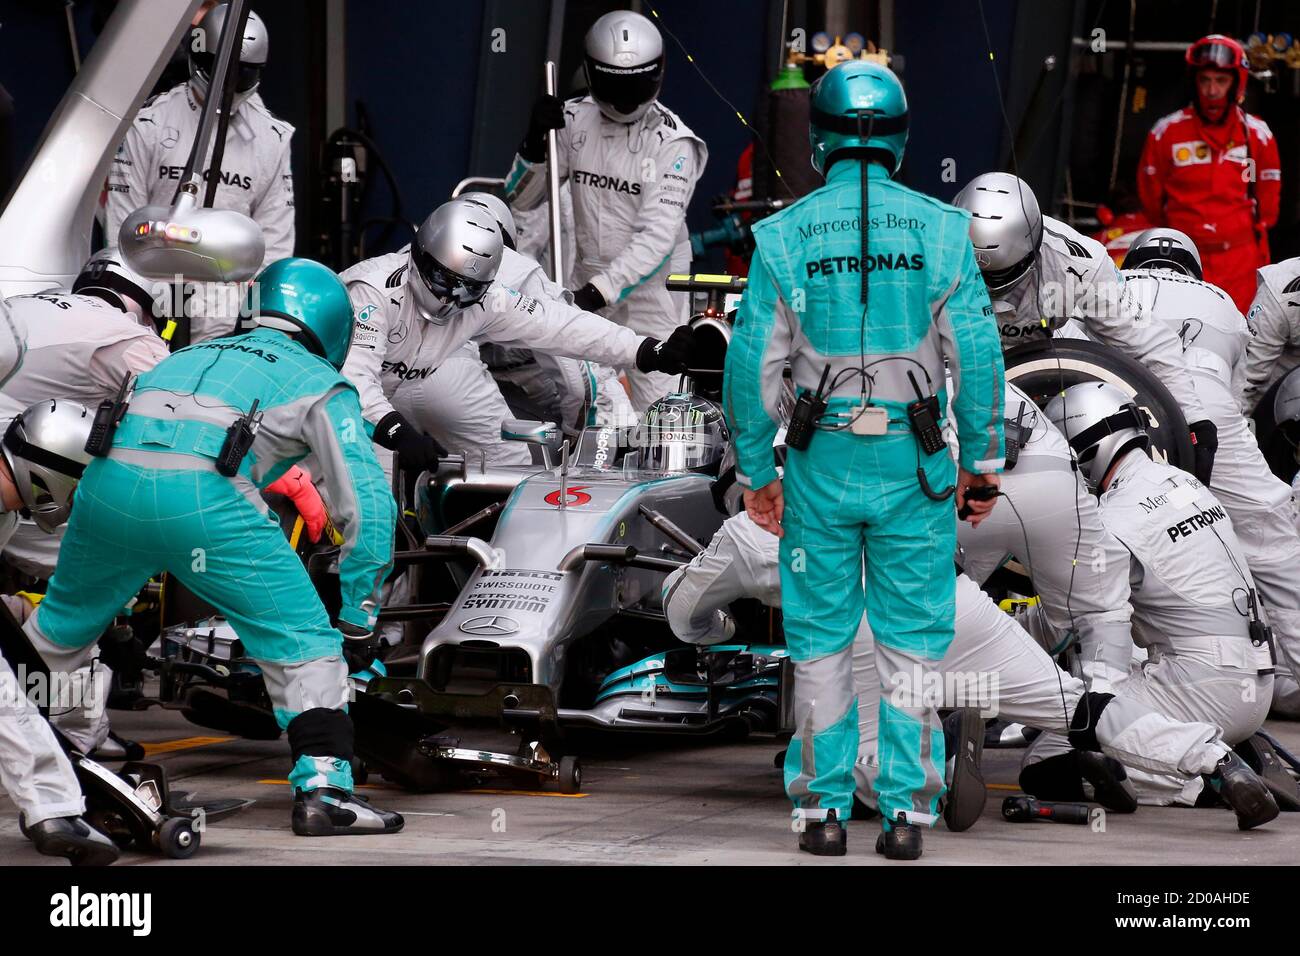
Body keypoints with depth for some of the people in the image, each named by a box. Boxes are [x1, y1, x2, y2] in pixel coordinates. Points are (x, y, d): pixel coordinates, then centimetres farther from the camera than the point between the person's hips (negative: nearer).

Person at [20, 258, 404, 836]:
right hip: (204, 499, -5)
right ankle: (322, 791, -2)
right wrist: (359, 619, 18)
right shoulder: (322, 385, 20)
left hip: (108, 484, 5)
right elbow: (369, 506, 12)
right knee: (305, 644, 6)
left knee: (64, 622, 27)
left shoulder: (192, 355, 36)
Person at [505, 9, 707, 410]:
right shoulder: (574, 119, 0)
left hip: (650, 286, -5)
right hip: (588, 283, 5)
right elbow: (521, 199, 5)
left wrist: (600, 291, -30)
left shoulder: (672, 142, -13)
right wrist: (536, 141, -14)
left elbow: (657, 237, -20)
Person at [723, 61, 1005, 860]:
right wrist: (982, 460, 5)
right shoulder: (940, 230, -5)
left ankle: (823, 811, 9)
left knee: (821, 643, 9)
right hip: (912, 465, 0)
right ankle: (907, 814, 3)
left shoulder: (786, 236, -5)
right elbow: (978, 357, -4)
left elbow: (754, 364, -4)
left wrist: (755, 470, 6)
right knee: (914, 643, 6)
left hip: (820, 463, 0)